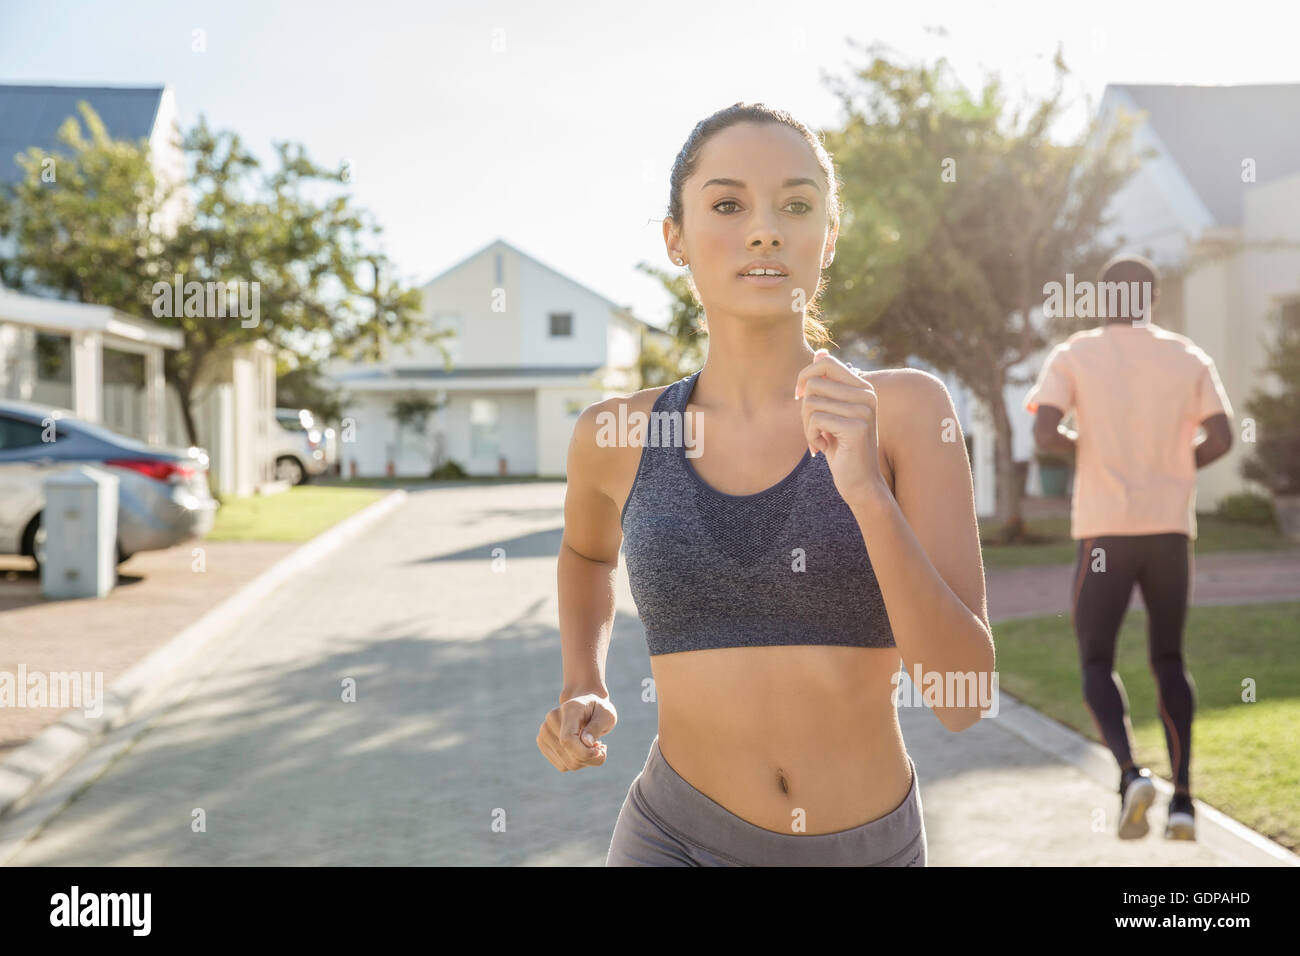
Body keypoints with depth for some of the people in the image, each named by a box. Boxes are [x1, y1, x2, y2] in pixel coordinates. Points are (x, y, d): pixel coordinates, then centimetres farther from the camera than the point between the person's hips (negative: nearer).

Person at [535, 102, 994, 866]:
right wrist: (582, 696, 3)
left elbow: (962, 696, -16)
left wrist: (866, 488, -28)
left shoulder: (906, 407, -9)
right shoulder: (617, 433, -4)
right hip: (679, 846, 0)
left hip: (867, 855, 1)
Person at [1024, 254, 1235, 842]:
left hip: (1104, 529, -2)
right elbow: (1221, 440, -3)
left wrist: (1082, 451, 9)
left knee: (1096, 663, 9)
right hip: (1171, 528, 2)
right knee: (1168, 659, 17)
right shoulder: (1189, 358, 6)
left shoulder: (1072, 356, 0)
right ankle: (1182, 798, 9)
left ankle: (1131, 773, -15)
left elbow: (1044, 434, -12)